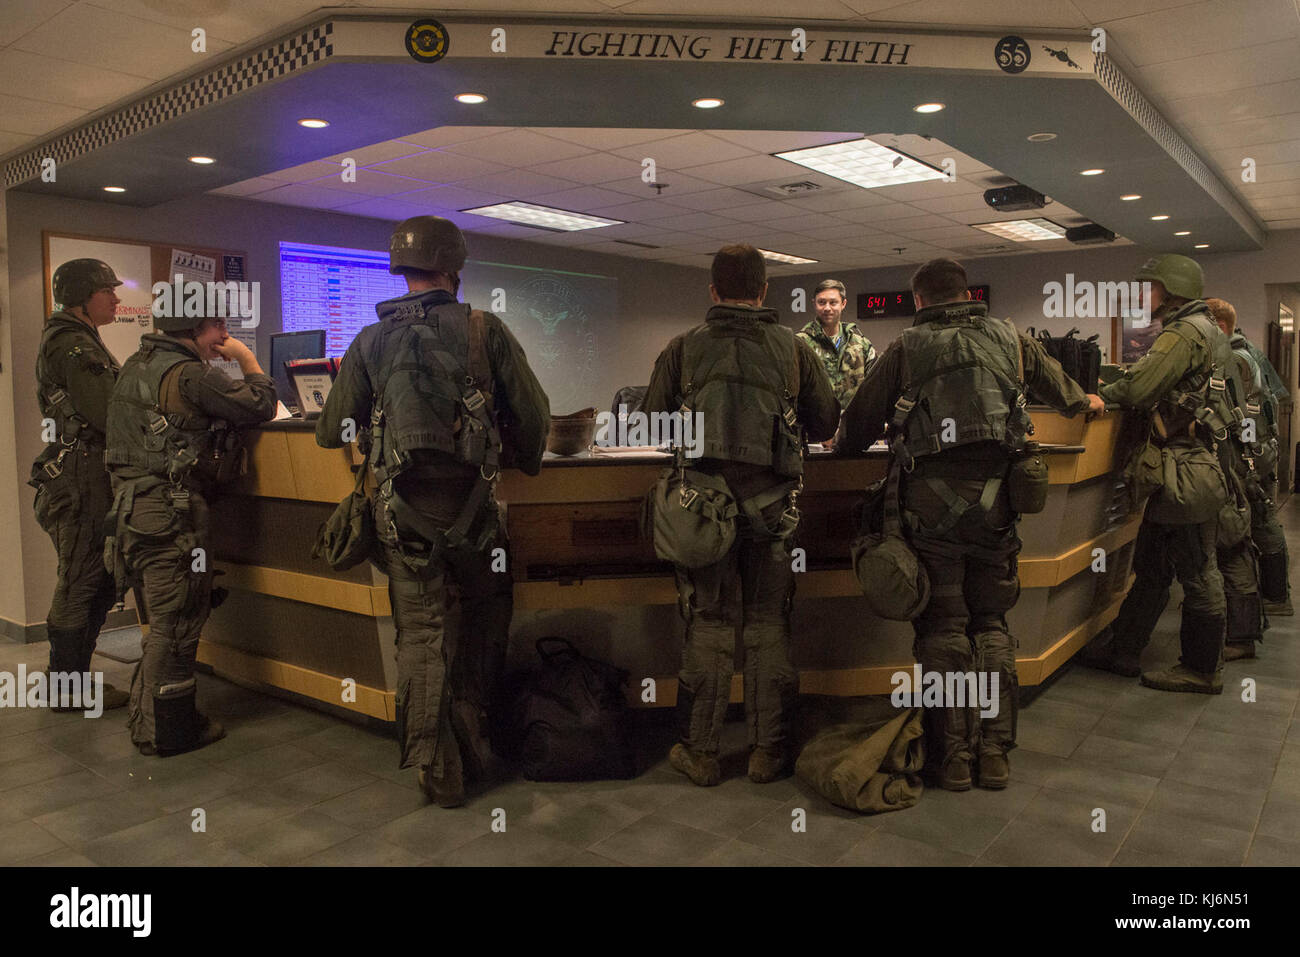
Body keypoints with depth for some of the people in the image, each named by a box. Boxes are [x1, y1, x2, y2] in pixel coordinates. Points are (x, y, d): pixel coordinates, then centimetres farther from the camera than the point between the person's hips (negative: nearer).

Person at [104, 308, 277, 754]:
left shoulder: (136, 365, 15)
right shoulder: (188, 374, -14)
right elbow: (261, 404, -12)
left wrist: (228, 364, 14)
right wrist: (247, 358, 2)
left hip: (134, 507, 10)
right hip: (172, 510, -10)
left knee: (164, 621, 19)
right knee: (177, 624, 0)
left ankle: (145, 719, 30)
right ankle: (168, 731, 10)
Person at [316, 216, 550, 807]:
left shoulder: (371, 342, 3)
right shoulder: (484, 330, -2)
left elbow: (331, 433, 7)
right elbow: (533, 413, -2)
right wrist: (525, 463, 17)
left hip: (402, 508, 2)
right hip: (470, 503, -1)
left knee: (419, 633, 10)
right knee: (488, 609, 21)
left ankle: (435, 770, 15)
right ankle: (471, 728, 21)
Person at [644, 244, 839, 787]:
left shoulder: (682, 350, 3)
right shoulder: (792, 350, 5)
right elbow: (827, 425, 10)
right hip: (771, 499, 0)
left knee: (707, 624, 8)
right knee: (768, 625, 11)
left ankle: (700, 752, 16)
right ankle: (769, 751, 19)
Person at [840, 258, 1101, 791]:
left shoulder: (907, 348, 8)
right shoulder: (1008, 338, 17)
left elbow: (860, 420, 9)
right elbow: (1056, 385, 35)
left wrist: (845, 445, 31)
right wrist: (1084, 402, 57)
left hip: (933, 493, -2)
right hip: (994, 492, 3)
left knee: (942, 624, 5)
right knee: (990, 622, 13)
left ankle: (953, 754, 10)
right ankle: (995, 751, 15)